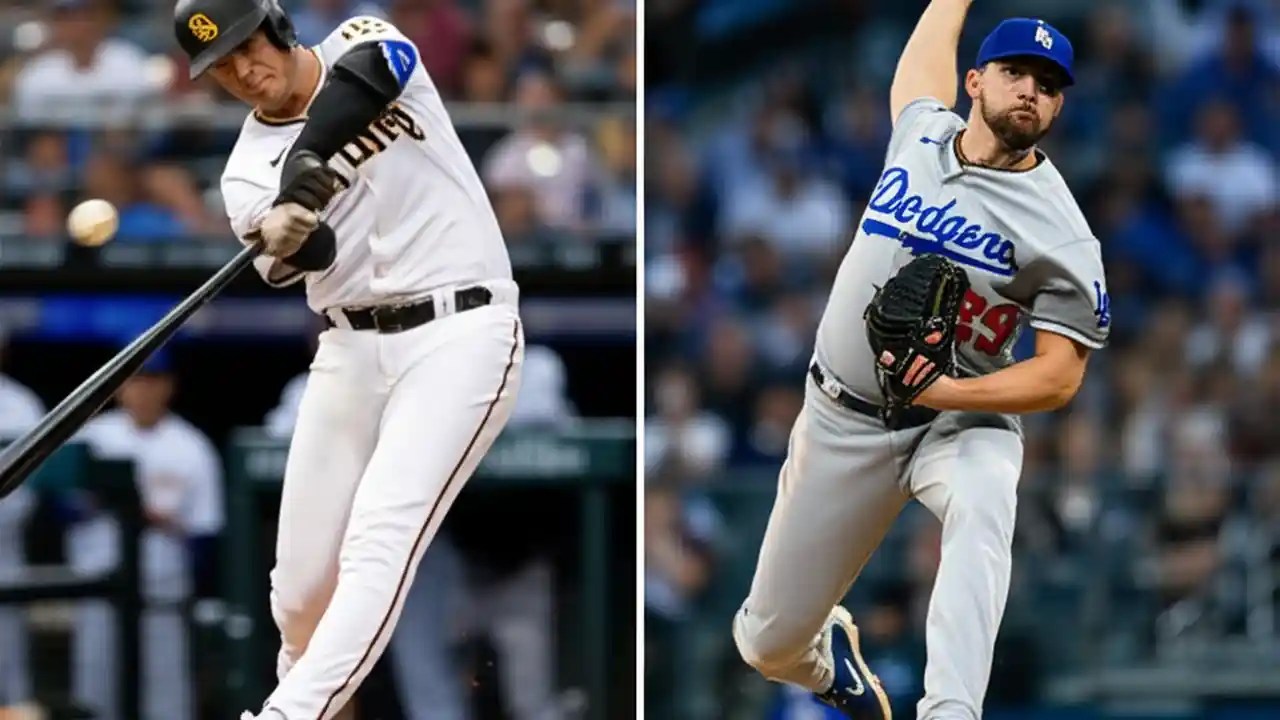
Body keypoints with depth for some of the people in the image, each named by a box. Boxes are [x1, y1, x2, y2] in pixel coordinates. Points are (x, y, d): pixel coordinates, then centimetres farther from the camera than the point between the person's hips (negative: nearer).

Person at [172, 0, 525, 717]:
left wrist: (304, 166, -34)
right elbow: (311, 253, -14)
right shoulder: (249, 169, 6)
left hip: (459, 335, -5)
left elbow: (373, 72, -24)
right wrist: (283, 239, -38)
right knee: (302, 583, 2)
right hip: (352, 352, 5)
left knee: (378, 543, -20)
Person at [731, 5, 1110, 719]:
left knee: (981, 507, -41)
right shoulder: (921, 132, 0)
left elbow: (1059, 376, -15)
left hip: (962, 417, -4)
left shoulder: (1060, 231, -14)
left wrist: (943, 393, -30)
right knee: (768, 643, 9)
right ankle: (827, 649, 48)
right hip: (843, 420, 4)